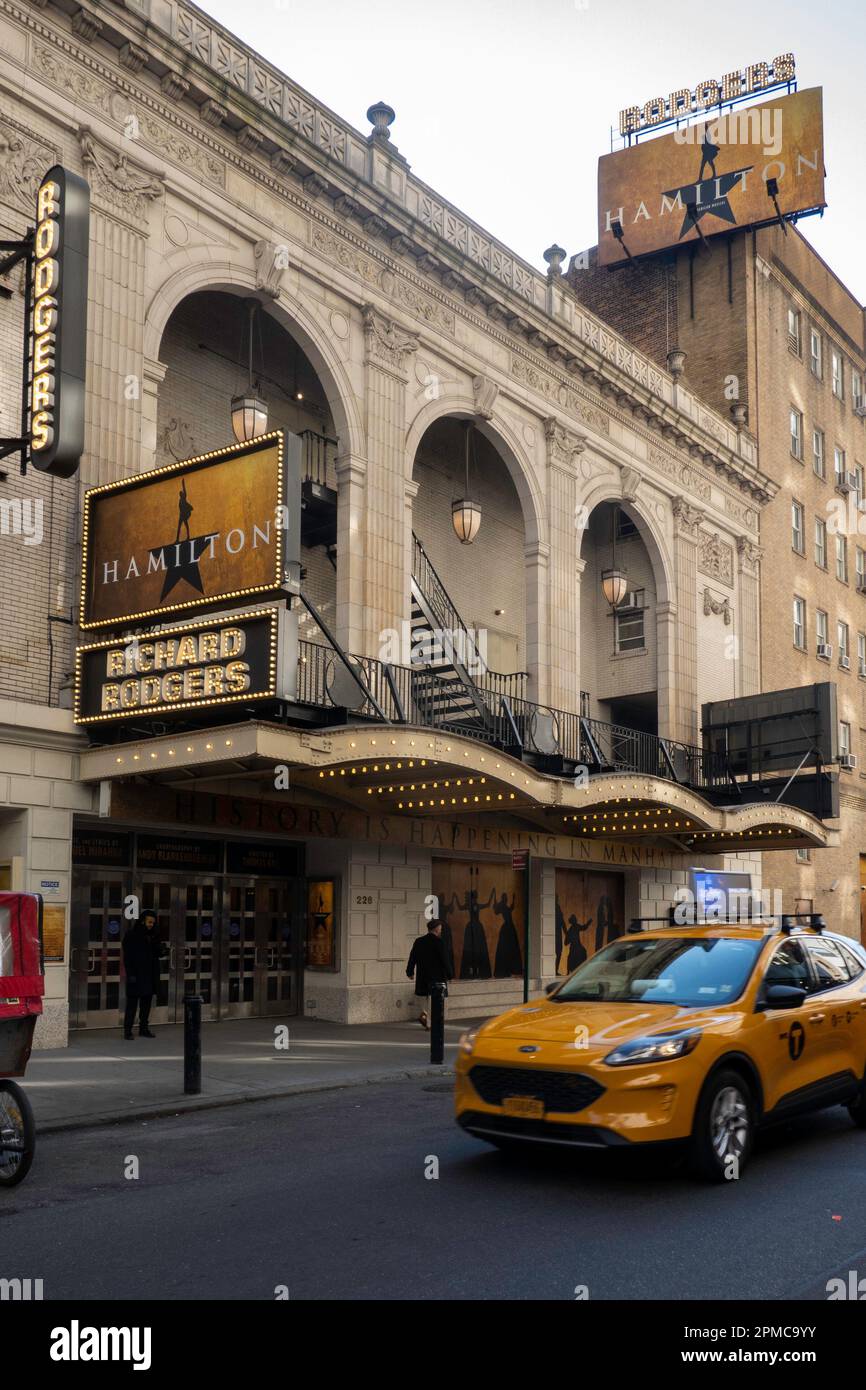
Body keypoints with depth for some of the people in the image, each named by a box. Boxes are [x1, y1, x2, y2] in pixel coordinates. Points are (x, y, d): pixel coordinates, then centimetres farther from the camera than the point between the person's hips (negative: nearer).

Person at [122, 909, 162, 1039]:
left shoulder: (153, 936, 9)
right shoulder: (132, 935, -6)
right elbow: (127, 956, -9)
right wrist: (130, 974, -15)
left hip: (149, 975, 6)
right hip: (136, 975, -5)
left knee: (146, 1003, 9)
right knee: (132, 1003, -4)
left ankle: (143, 1028, 17)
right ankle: (127, 1030, 0)